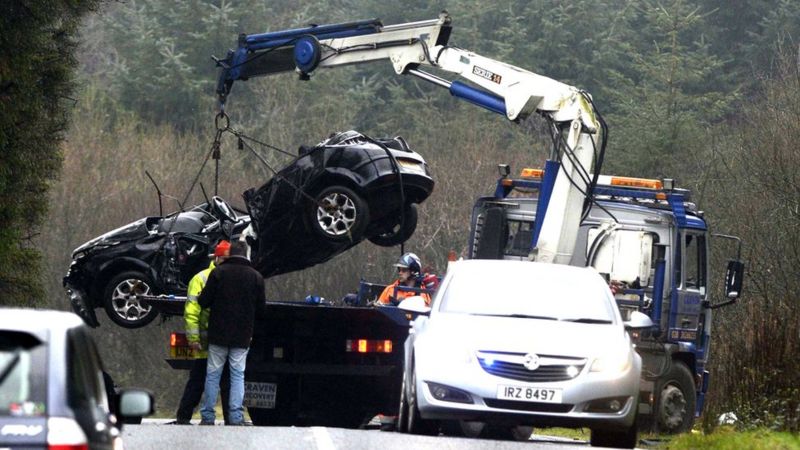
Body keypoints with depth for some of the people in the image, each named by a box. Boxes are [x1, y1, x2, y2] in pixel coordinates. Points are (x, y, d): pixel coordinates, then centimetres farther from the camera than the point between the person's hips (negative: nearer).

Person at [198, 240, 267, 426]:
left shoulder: (218, 272, -5)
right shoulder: (256, 277, 1)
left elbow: (204, 301, -7)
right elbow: (262, 309, 5)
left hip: (218, 334, -1)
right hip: (242, 337, 1)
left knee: (213, 375, 5)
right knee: (238, 375, 5)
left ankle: (207, 417, 5)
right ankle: (236, 417, -4)